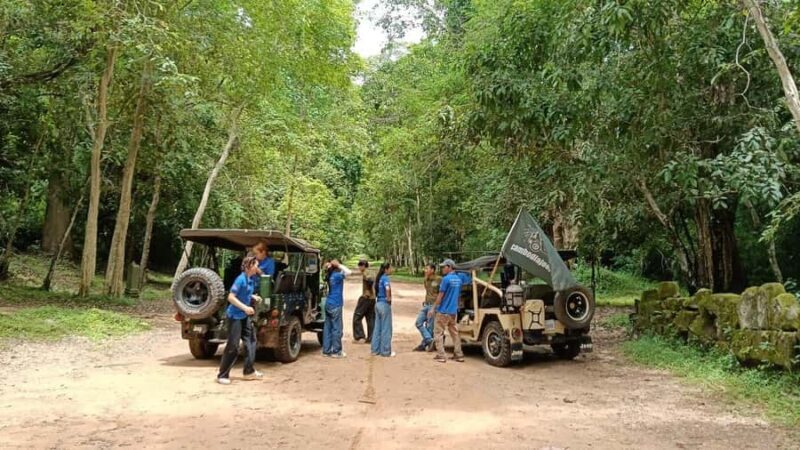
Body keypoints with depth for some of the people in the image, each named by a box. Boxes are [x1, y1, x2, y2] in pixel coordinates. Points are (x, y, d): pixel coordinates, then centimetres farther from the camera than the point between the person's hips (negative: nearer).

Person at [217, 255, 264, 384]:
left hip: (245, 316, 9)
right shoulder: (241, 279, -20)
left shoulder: (250, 279, 5)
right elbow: (231, 297, -23)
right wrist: (245, 307, -27)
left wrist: (253, 297, 4)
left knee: (250, 341, 11)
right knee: (233, 346, -5)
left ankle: (249, 371, 21)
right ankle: (222, 375, 6)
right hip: (235, 316, -9)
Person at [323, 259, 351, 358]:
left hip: (328, 304, 8)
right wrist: (339, 265, -15)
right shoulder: (337, 275, -15)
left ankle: (326, 350, 14)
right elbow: (349, 272, -25)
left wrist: (329, 266, 13)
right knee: (336, 328, -2)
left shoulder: (330, 275, 10)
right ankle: (336, 351, 3)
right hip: (335, 305, -8)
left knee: (328, 327, 10)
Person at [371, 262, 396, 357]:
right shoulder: (385, 278, -15)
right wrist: (389, 298, -21)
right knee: (386, 328, 0)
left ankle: (376, 350, 19)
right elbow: (388, 288, -34)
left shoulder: (379, 278, 11)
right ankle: (386, 351, 6)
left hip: (378, 303, 9)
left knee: (378, 328, 13)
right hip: (385, 304, -9)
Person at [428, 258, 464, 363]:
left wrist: (433, 308, -9)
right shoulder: (459, 279, 8)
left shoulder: (446, 279, -15)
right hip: (453, 311, 7)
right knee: (454, 333, 14)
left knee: (438, 333, 1)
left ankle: (441, 356, -1)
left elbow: (440, 295, -14)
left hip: (443, 311, -7)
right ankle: (459, 355, 15)